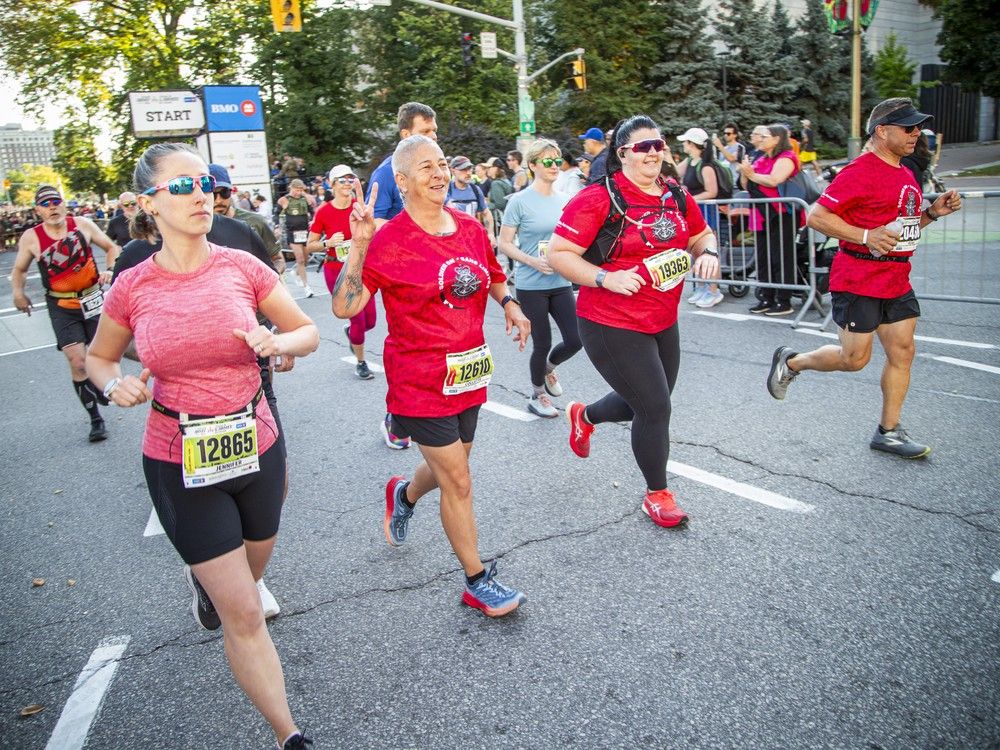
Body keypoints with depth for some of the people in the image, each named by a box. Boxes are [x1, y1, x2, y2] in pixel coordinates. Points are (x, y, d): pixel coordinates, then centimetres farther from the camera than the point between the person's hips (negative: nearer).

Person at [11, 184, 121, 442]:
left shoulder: (82, 225, -5)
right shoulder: (31, 238, -4)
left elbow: (112, 248, 9)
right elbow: (19, 269, 12)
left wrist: (109, 270, -8)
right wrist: (18, 292, -5)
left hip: (93, 299, 1)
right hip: (61, 307, 0)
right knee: (77, 362, -8)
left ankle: (100, 388, 36)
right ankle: (95, 418, 5)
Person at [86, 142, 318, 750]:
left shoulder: (242, 267, -7)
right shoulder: (133, 287, -8)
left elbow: (308, 332, 3)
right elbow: (99, 358, 9)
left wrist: (279, 342, -19)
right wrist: (115, 384, -12)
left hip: (255, 446, 3)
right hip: (180, 463, -2)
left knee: (253, 571, 28)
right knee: (245, 615, 0)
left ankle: (204, 582, 65)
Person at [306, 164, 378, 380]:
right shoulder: (324, 212, -7)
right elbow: (310, 246, -1)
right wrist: (328, 243, -18)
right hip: (336, 271, -3)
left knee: (370, 320, 4)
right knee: (359, 320, -4)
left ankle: (350, 331, 41)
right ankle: (361, 363, 19)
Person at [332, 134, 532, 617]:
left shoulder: (471, 228, 3)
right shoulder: (389, 241, -15)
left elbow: (492, 275, 21)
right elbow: (344, 307, -20)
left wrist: (509, 305, 1)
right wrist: (359, 245, -28)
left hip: (469, 372, 7)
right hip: (421, 381, -6)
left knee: (447, 468, 22)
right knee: (458, 482, 0)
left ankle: (403, 495, 57)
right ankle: (478, 582, 18)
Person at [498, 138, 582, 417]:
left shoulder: (566, 200, 6)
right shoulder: (520, 201, -9)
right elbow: (504, 243, -8)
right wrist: (533, 261, -20)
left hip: (561, 284, 5)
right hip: (531, 286, -4)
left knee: (575, 340, 0)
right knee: (542, 344, 4)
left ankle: (549, 367, 34)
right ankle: (537, 396, 28)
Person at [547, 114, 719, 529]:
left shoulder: (677, 197, 5)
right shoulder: (598, 198, -15)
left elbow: (702, 235, 20)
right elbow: (558, 254, -16)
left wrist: (708, 253, -3)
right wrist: (607, 278, -27)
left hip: (663, 322, 8)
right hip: (612, 324, -8)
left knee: (647, 403, 20)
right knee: (655, 408, -4)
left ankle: (584, 415, 50)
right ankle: (657, 494, 21)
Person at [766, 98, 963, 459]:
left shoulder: (905, 174, 15)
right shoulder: (860, 171, -14)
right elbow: (817, 216, -18)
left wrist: (933, 212, 9)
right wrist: (866, 236, -26)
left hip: (896, 279, 9)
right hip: (858, 280, -9)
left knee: (902, 351, 7)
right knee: (854, 358, -5)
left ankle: (888, 432, 18)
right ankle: (791, 362, 21)